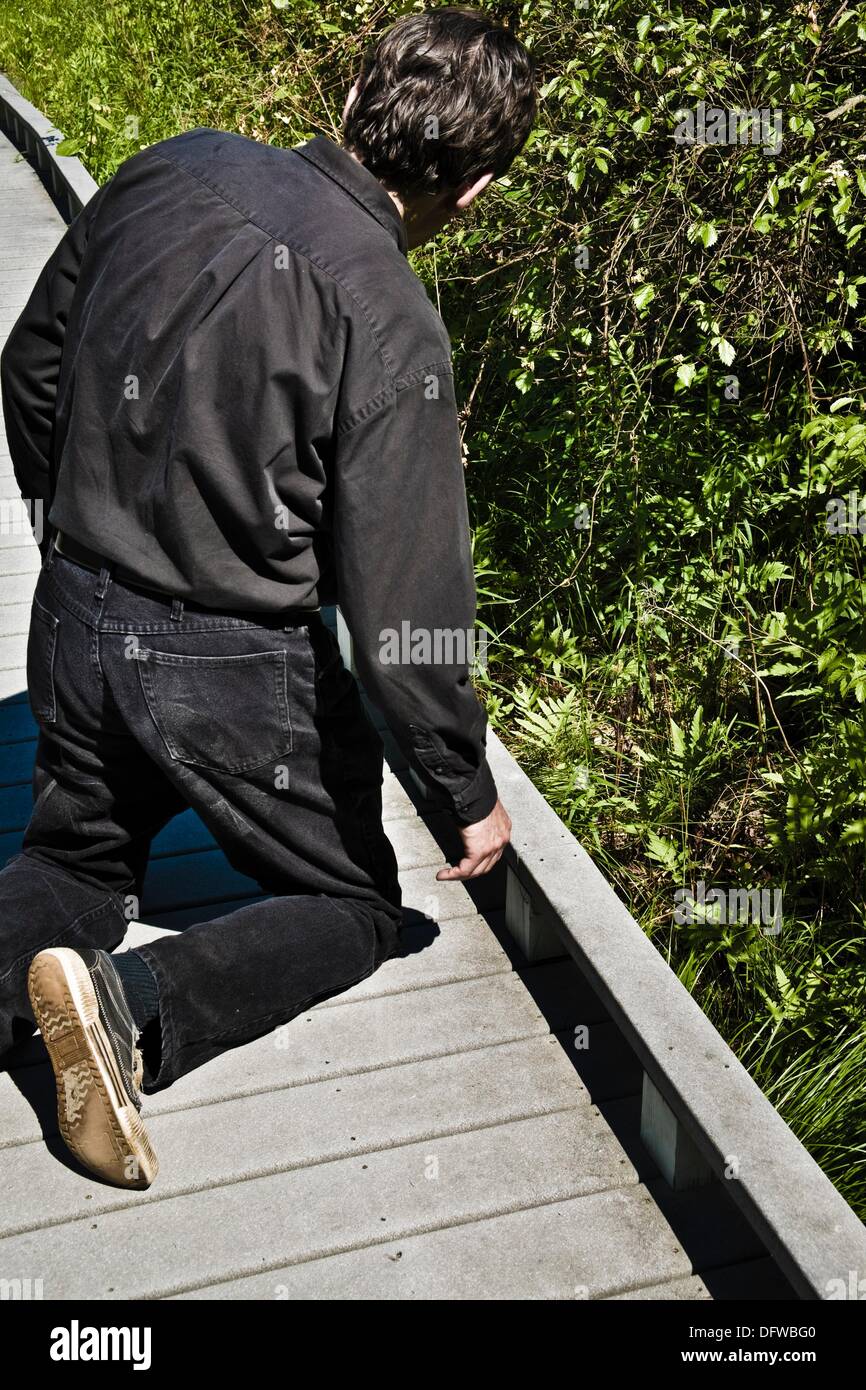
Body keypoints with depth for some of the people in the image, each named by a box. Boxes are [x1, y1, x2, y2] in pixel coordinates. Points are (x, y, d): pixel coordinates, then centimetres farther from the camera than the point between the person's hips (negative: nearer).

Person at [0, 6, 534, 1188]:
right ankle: (135, 1006, -10)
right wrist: (469, 789, -4)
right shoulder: (390, 334, -21)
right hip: (233, 670, -6)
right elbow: (404, 603, -19)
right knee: (355, 907, 16)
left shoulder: (171, 172, -3)